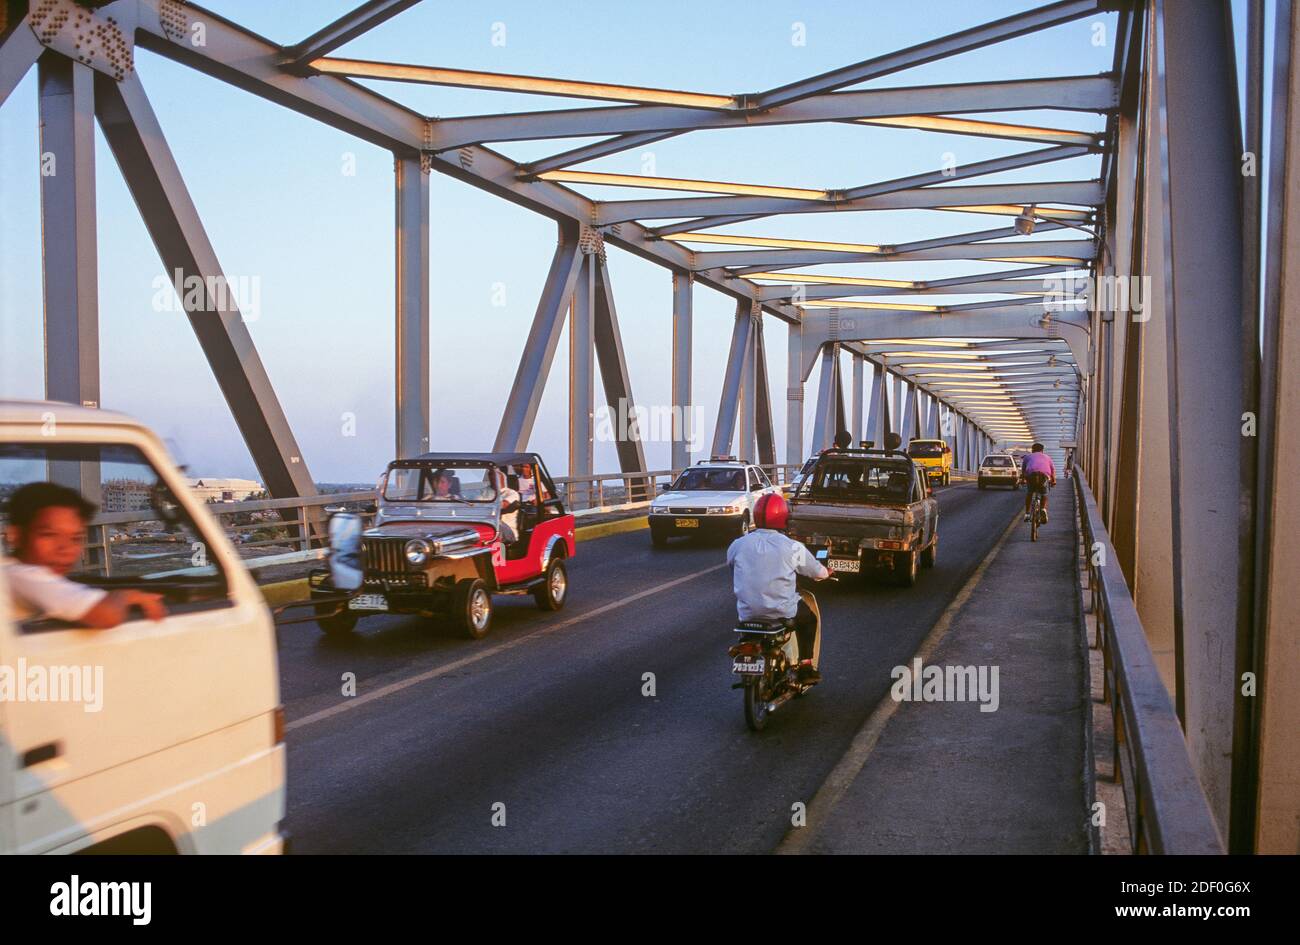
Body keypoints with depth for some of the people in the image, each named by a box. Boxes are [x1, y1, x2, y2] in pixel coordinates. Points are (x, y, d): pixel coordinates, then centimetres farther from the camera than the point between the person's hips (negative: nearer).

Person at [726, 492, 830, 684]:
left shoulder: (738, 545, -4)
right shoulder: (792, 547, -10)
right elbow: (819, 573, 3)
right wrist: (826, 573, 28)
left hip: (747, 612, 2)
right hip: (782, 611, -2)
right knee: (810, 617, 27)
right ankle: (807, 668, 25)